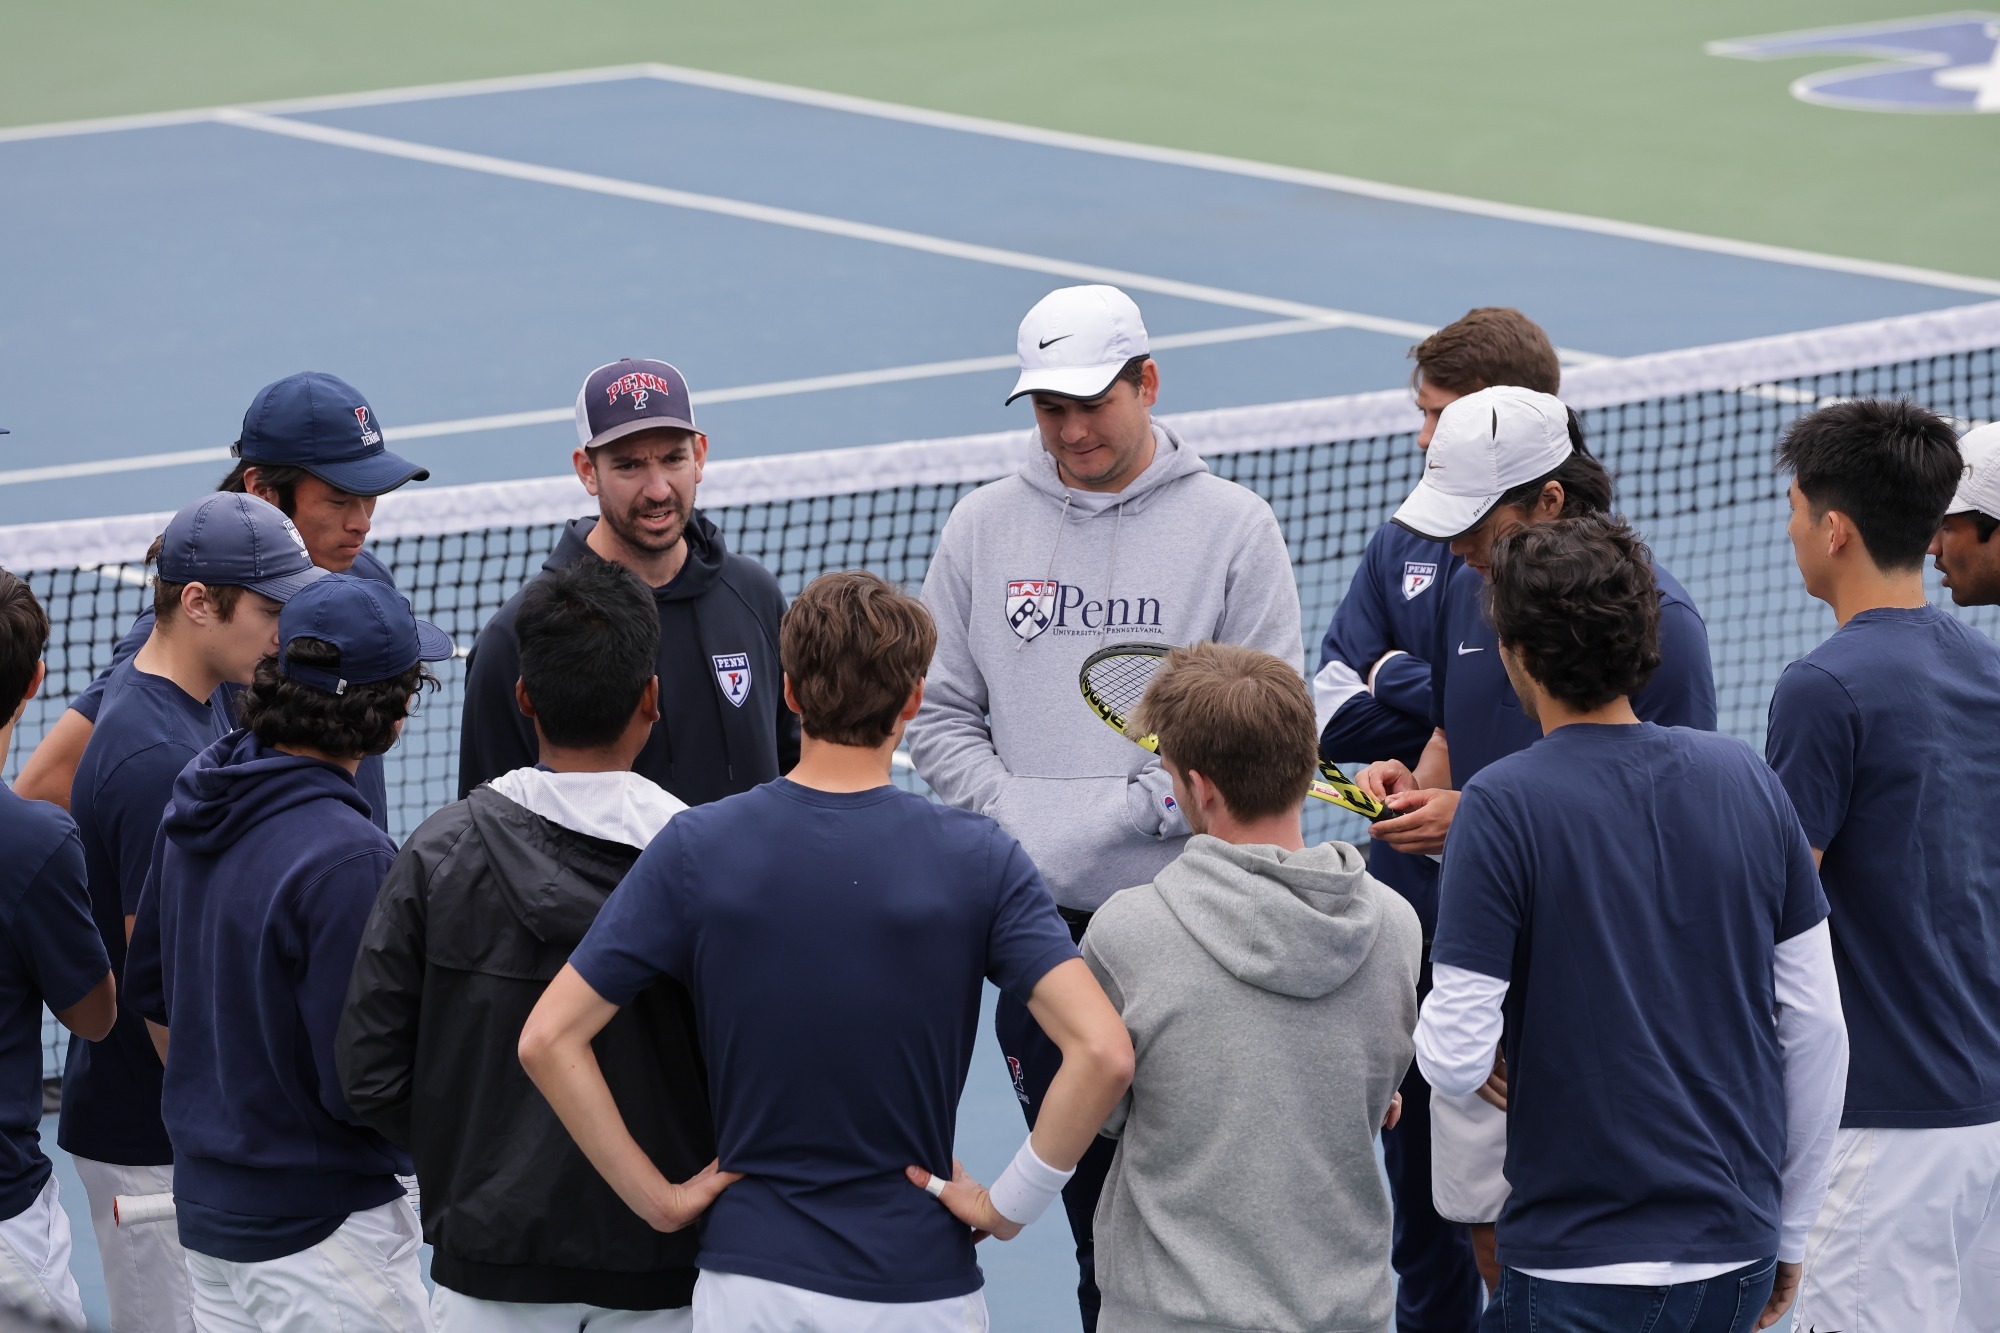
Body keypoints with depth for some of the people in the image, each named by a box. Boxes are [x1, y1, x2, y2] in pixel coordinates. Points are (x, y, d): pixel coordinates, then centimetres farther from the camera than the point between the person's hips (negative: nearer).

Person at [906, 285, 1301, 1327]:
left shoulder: (1232, 527, 0)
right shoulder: (983, 526, 10)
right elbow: (940, 712, 11)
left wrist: (1145, 806, -16)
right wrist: (1009, 812, -6)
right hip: (1037, 922, 3)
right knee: (1086, 1200, 8)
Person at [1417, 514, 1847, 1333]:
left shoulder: (1501, 805, -12)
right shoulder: (1746, 778, 2)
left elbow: (1456, 1061, -15)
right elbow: (1818, 1028, 5)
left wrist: (1431, 1019, 8)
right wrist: (1790, 1233, 14)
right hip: (1740, 1262, 5)